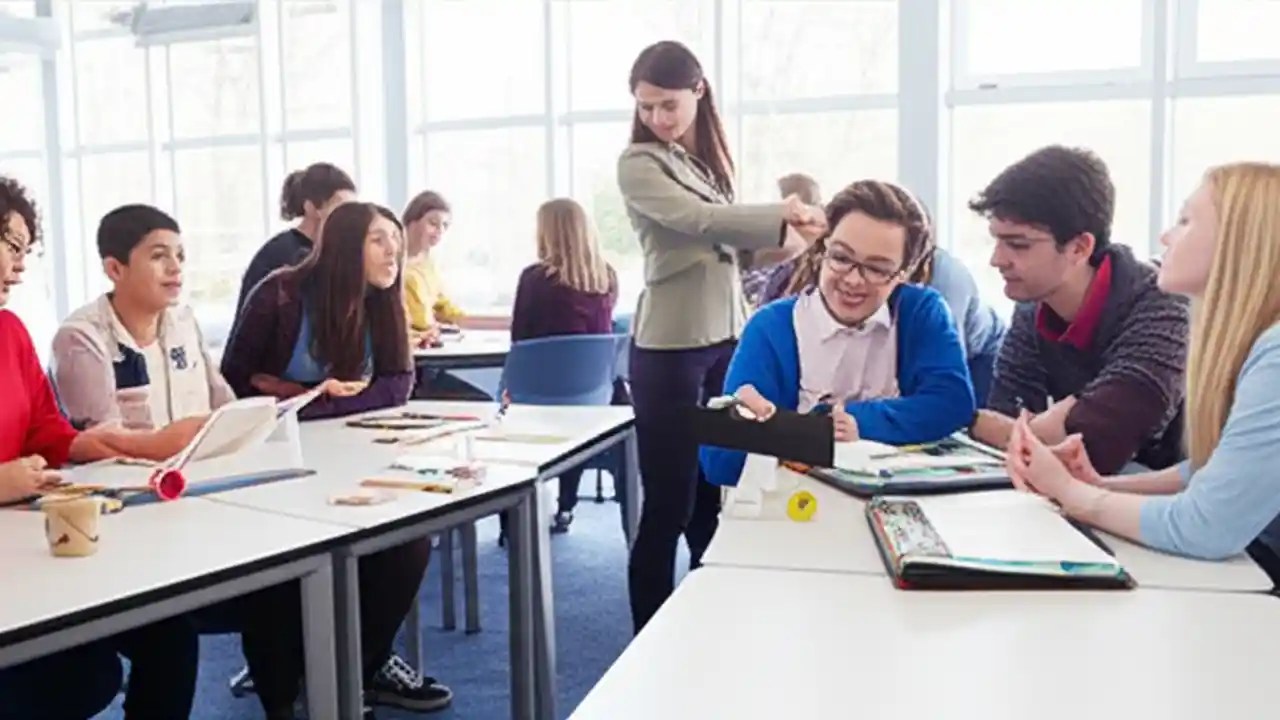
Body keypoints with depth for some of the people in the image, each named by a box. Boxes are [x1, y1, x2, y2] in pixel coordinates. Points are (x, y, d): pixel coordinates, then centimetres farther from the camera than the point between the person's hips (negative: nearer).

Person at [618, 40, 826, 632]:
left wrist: (780, 244, -3)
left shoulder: (711, 159, 13)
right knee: (669, 506, 0)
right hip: (671, 347, -6)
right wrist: (781, 215, -14)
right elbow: (696, 220, -20)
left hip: (727, 338, 6)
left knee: (715, 499, 14)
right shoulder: (639, 164, -5)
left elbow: (725, 247, 13)